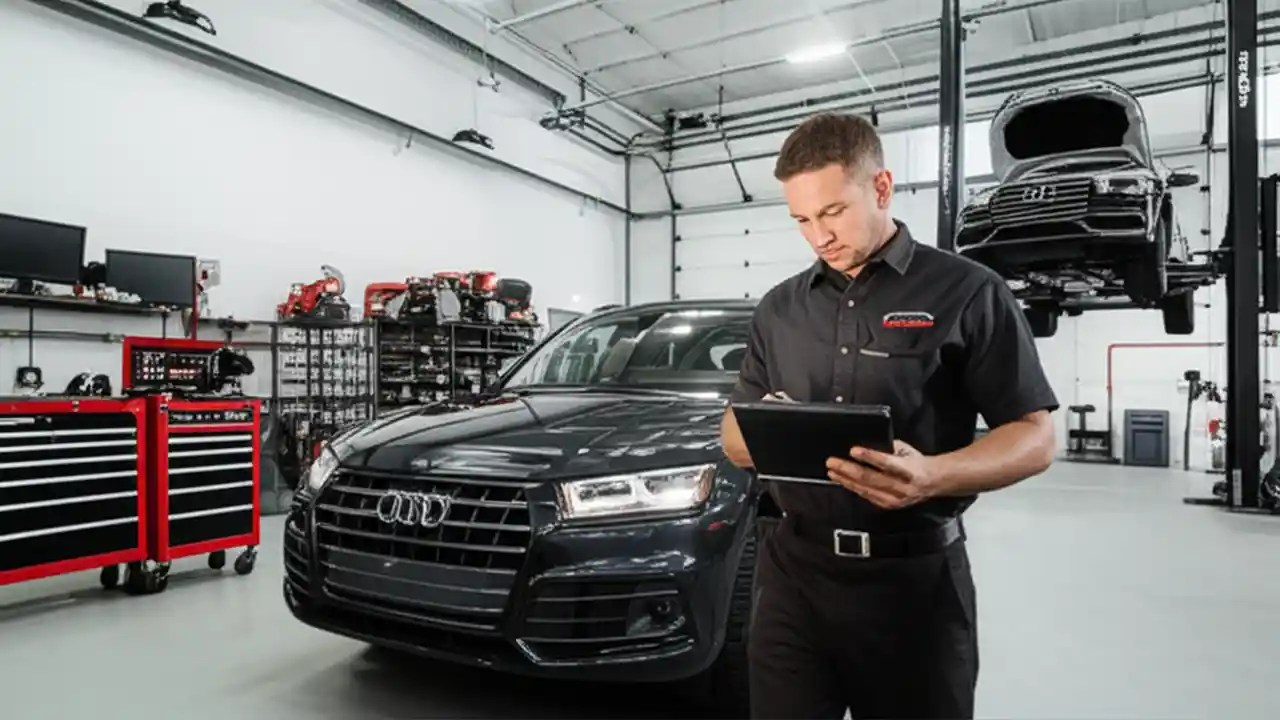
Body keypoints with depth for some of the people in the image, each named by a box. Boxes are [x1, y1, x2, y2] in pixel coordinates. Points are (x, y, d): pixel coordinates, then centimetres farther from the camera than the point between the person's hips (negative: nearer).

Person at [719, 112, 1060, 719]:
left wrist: (933, 476, -23)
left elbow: (1034, 438, -4)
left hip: (915, 577, -2)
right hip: (792, 570, 3)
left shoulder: (967, 292, -3)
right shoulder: (779, 307, 10)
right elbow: (735, 437, 13)